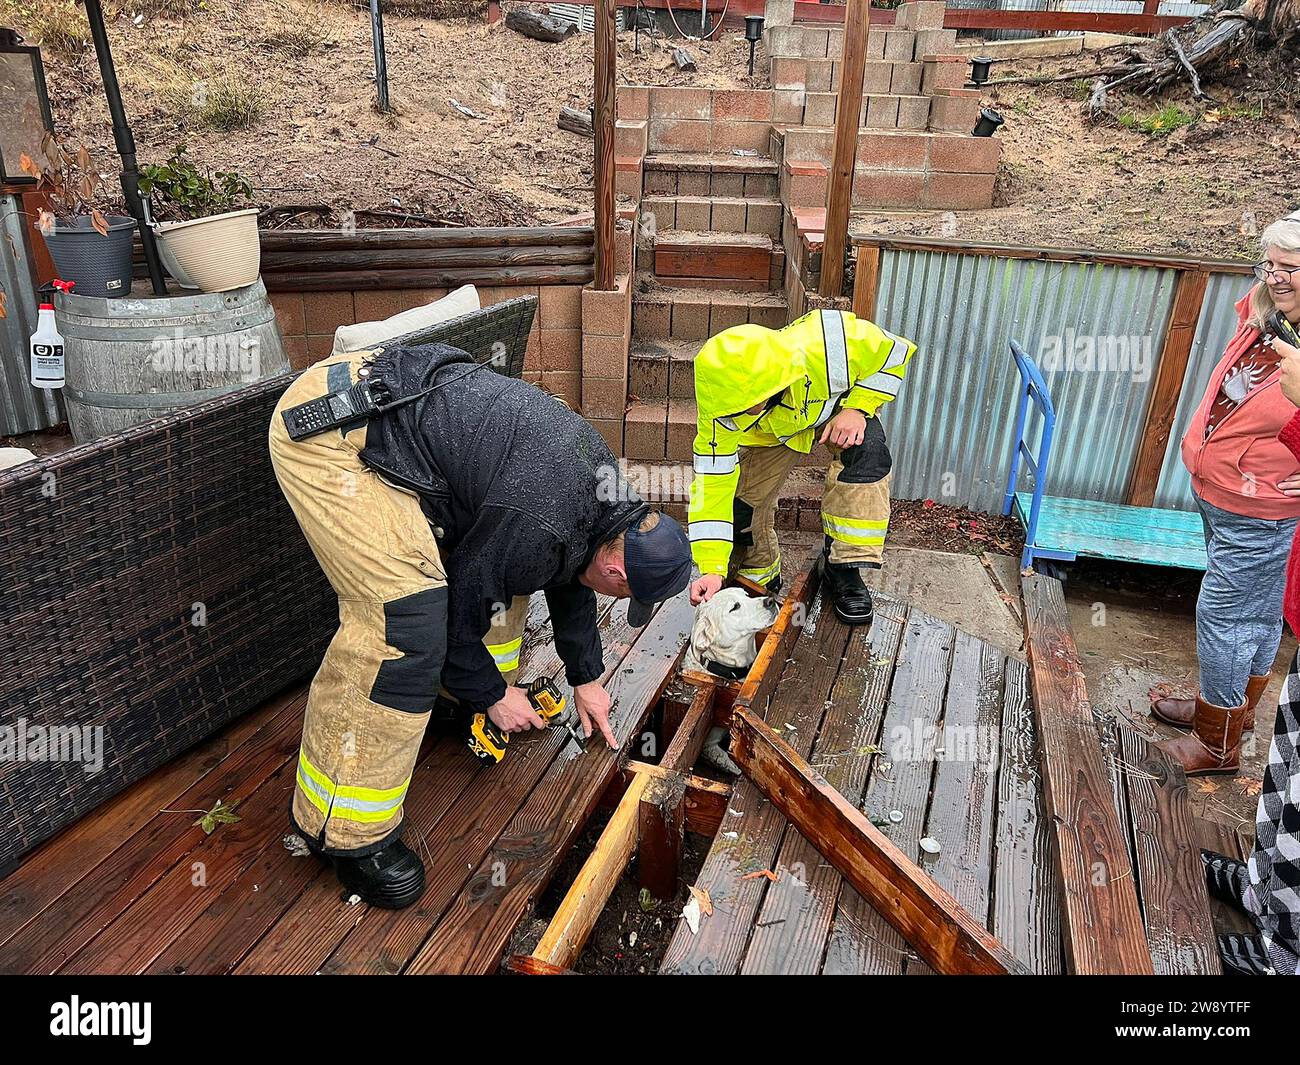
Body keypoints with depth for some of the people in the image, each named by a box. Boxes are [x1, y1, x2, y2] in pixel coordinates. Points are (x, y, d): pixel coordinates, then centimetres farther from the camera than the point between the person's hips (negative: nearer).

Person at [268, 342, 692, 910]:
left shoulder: (602, 486, 7)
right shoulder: (537, 526, -24)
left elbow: (568, 578, 22)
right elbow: (462, 603, -12)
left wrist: (586, 677, 28)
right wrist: (490, 695, 5)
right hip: (328, 434, -10)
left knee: (497, 563, 15)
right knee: (403, 616, -19)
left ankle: (468, 688, 36)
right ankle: (346, 830, -6)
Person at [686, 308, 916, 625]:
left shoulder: (829, 346, -42)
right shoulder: (723, 405, -36)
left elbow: (894, 353, -22)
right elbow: (713, 484, -32)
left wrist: (857, 408, -34)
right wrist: (712, 569, -37)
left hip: (838, 405, -1)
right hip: (770, 434, 1)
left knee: (866, 450, -32)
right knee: (742, 501, -13)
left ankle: (843, 568, -20)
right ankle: (758, 581, 18)